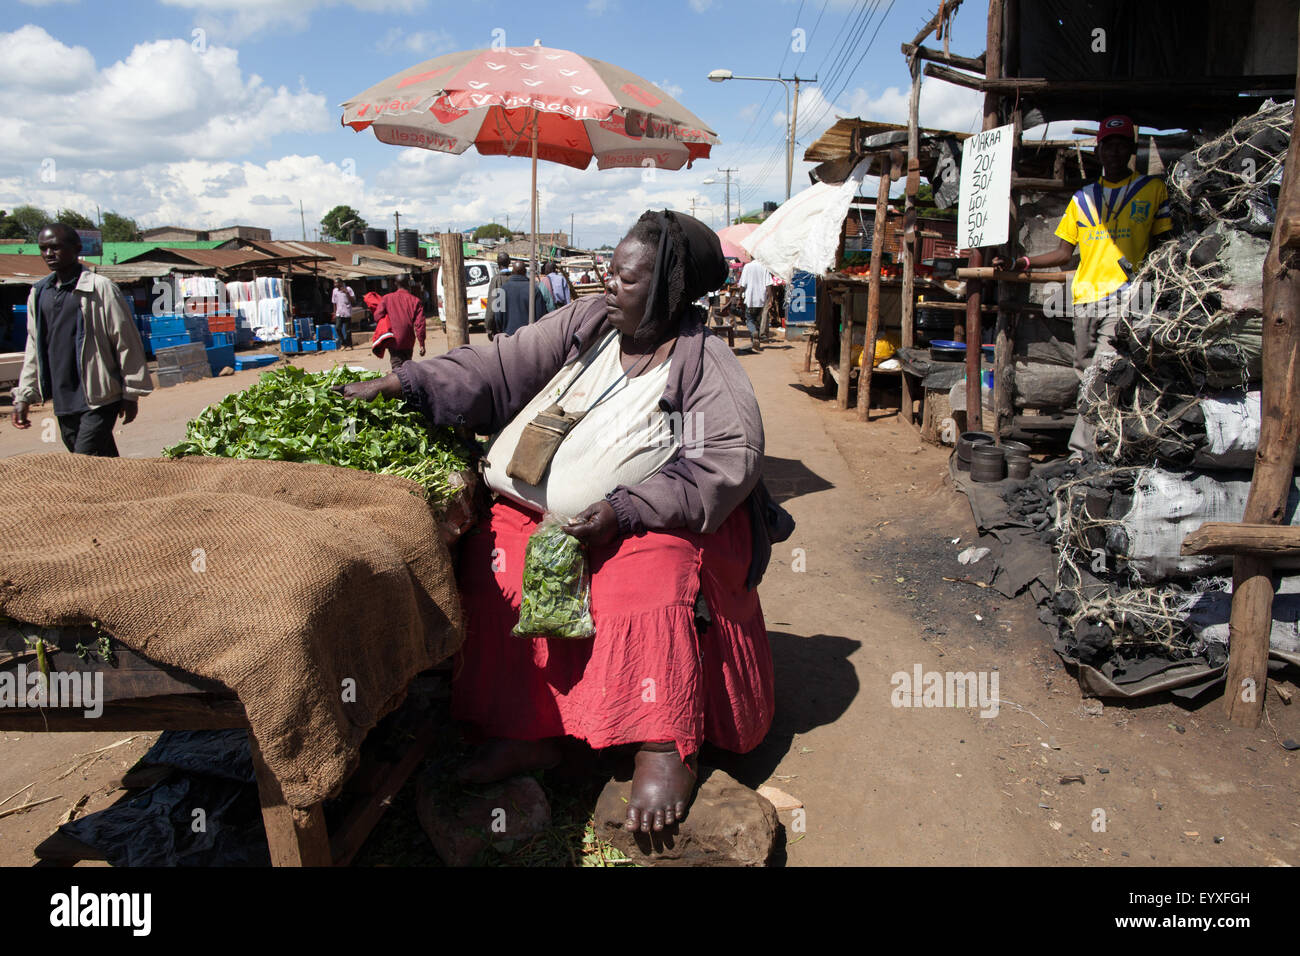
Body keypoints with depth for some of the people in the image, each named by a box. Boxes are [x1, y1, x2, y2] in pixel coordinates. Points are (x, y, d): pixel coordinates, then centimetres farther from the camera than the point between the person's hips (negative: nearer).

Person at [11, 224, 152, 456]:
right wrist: (24, 396, 14)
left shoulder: (100, 288, -7)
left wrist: (131, 394, -4)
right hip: (63, 401, 6)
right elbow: (34, 348, 19)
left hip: (99, 399, -6)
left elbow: (126, 342, -5)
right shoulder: (39, 293, 11)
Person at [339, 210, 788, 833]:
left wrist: (623, 510, -24)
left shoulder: (703, 362, -8)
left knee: (652, 587, -33)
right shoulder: (586, 324, 5)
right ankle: (526, 732, -11)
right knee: (499, 563, -18)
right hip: (548, 503, 5)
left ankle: (661, 749, -19)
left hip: (654, 519, -4)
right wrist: (400, 384, -5)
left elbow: (732, 458, -17)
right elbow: (501, 367, 4)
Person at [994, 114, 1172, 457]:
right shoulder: (1082, 199, 18)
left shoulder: (1152, 189, 9)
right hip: (1085, 297, 5)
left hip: (1124, 296, -4)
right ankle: (1095, 448, 14)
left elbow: (1165, 241, 10)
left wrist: (1146, 266, -11)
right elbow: (1064, 252, 16)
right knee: (1088, 376, 6)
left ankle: (1081, 451, -15)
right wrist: (1020, 263, 3)